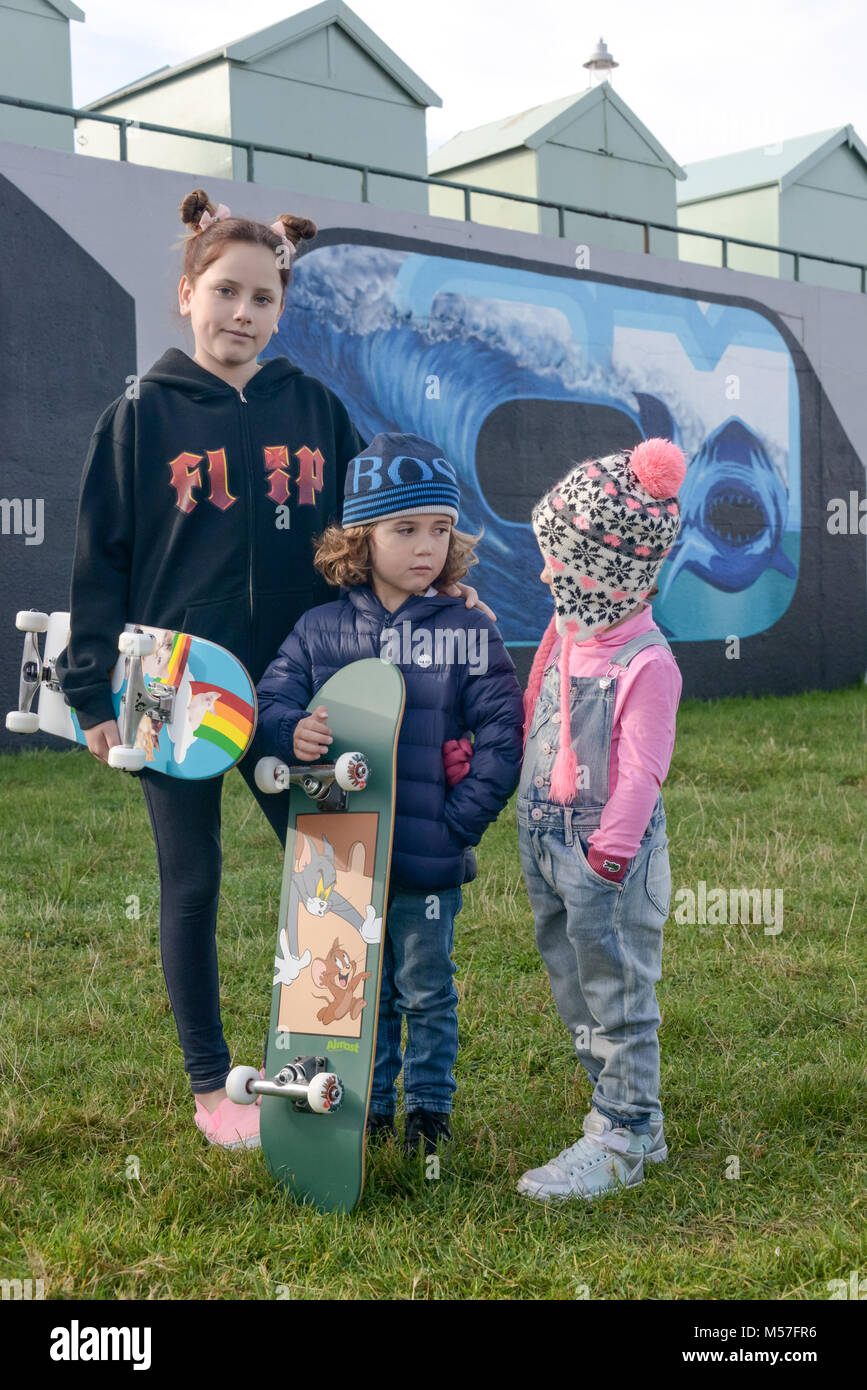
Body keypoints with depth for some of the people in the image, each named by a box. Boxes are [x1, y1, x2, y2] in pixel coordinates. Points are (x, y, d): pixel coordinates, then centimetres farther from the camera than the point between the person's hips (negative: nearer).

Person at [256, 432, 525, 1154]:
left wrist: (460, 819, -14)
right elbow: (271, 698, 2)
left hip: (430, 861, -2)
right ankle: (369, 1103, 34)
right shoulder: (320, 630, 0)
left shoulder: (468, 633, -5)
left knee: (428, 992, 12)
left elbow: (503, 733, -8)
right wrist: (292, 732, -21)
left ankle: (429, 1107, 31)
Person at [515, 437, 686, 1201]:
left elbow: (641, 769, -20)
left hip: (610, 850, -9)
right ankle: (633, 1118, 32)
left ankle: (620, 1139, 15)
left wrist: (612, 846, -21)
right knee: (576, 991, 18)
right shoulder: (567, 635, 5)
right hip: (548, 838, 9)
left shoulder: (646, 662, -20)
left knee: (616, 992, 3)